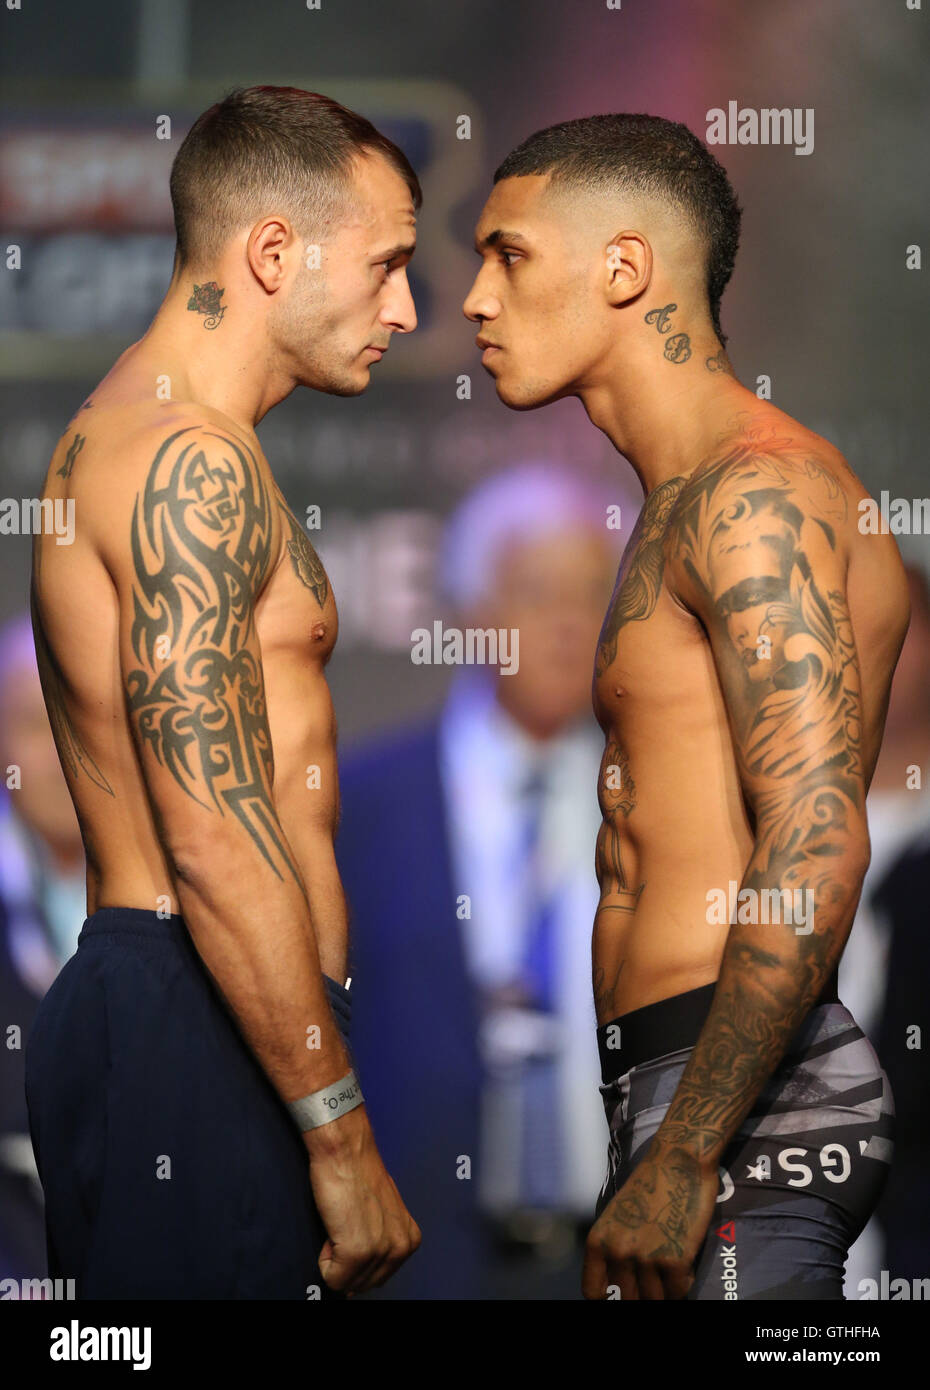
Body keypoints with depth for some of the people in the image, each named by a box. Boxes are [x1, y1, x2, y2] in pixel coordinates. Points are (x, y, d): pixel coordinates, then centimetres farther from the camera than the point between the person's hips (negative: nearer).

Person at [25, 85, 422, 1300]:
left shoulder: (117, 436, 21)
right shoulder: (190, 460, -13)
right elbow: (216, 840, -20)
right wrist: (341, 1135, -17)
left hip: (129, 1006, 10)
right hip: (196, 1025, -10)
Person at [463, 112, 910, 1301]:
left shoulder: (752, 494, -11)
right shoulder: (694, 501, 21)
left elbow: (816, 846, -21)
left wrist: (681, 1159, -24)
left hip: (734, 1109, -9)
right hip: (673, 1088, 9)